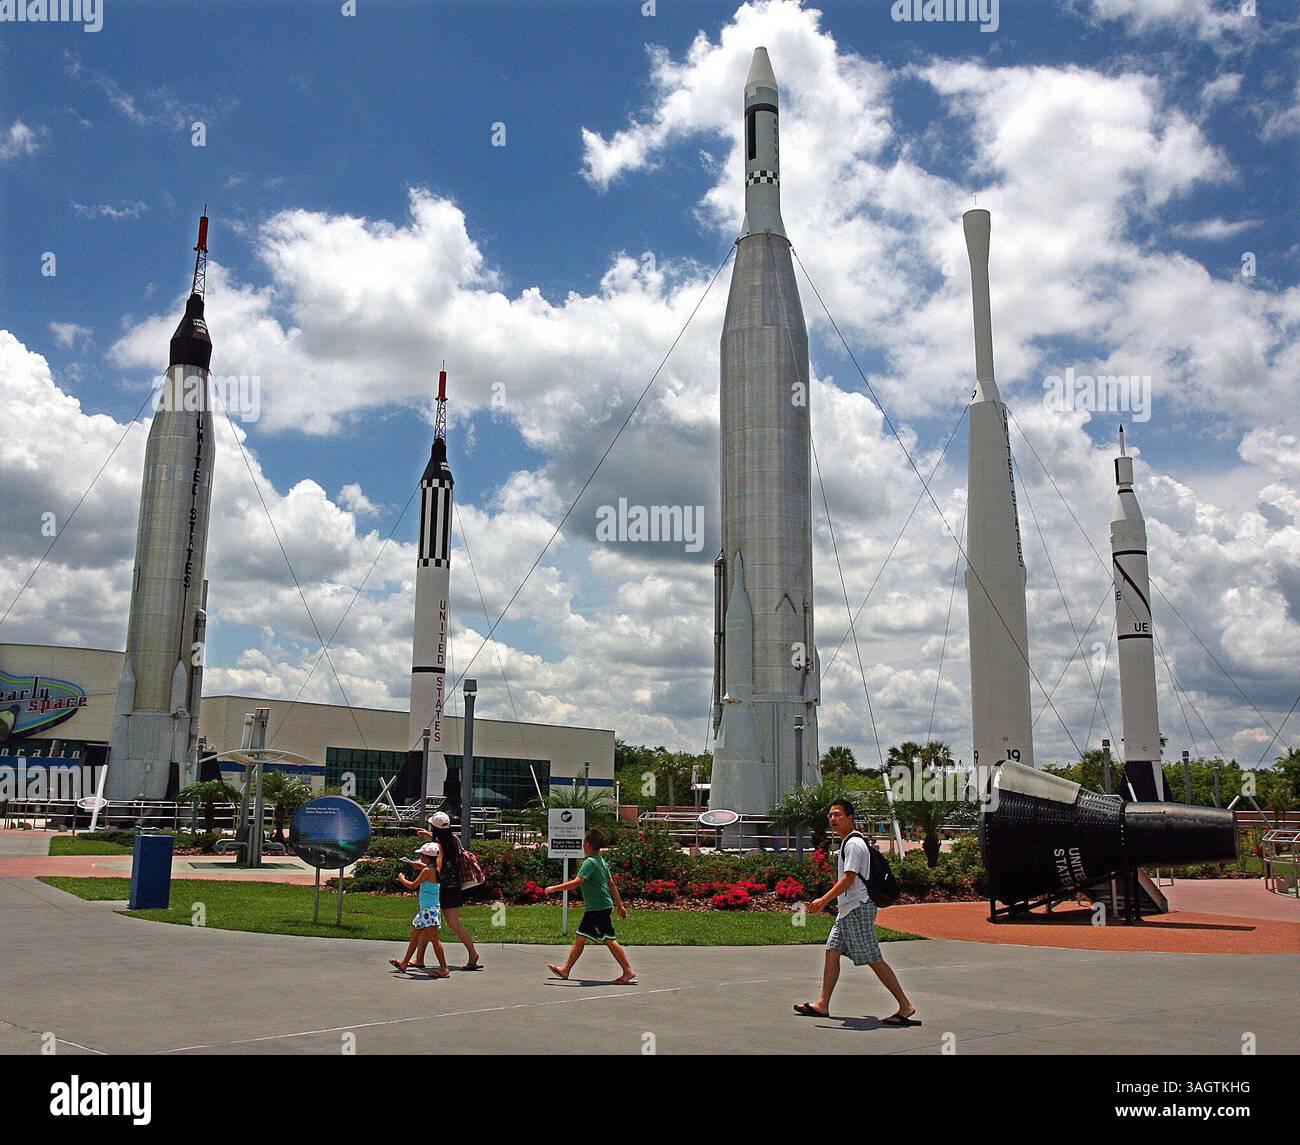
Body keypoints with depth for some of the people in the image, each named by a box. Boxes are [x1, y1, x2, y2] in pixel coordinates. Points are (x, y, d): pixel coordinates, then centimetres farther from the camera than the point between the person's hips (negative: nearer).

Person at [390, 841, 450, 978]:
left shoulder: (427, 870, -16)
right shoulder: (436, 869, 8)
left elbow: (413, 885, -11)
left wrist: (402, 879, 5)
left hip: (430, 909, -10)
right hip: (426, 909, 10)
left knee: (434, 938, -10)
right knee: (415, 935, 19)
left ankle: (444, 969, -11)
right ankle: (404, 962, 32)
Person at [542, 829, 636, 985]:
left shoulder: (589, 862, -16)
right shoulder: (601, 861, 12)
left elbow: (576, 883, -25)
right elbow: (611, 884, 15)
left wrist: (554, 888, -18)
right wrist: (619, 905, 20)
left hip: (600, 909, -10)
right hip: (593, 909, 10)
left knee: (610, 941, -6)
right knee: (580, 938, 13)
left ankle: (629, 972, -2)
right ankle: (565, 970, 20)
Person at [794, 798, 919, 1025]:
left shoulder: (854, 844, -16)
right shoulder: (848, 842, 16)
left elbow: (848, 879, -22)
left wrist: (824, 900, -23)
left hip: (858, 909, -10)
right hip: (847, 910, 10)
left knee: (874, 960, -6)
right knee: (832, 952, 9)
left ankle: (905, 1006, 1)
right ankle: (823, 1005, 14)